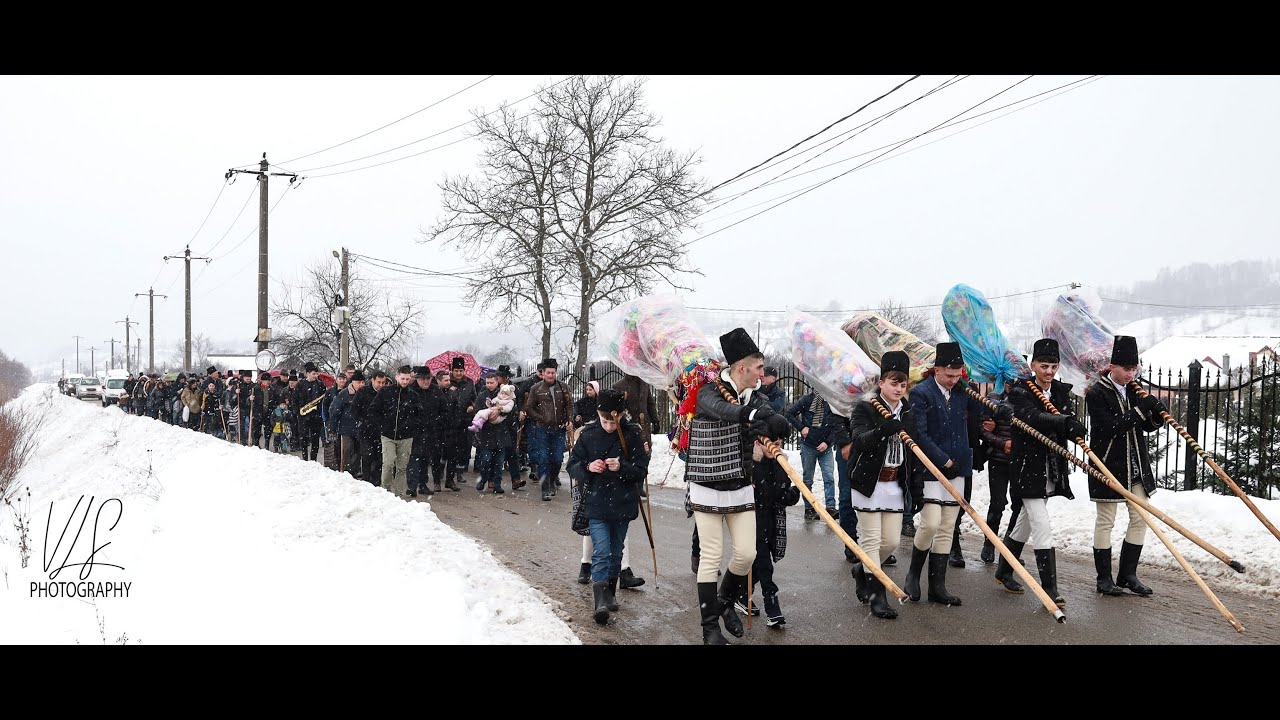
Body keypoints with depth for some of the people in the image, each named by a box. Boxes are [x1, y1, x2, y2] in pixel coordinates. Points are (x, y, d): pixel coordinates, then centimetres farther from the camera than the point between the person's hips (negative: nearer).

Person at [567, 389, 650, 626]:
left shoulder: (633, 434, -5)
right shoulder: (588, 434, -4)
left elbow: (642, 470, -5)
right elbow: (572, 467, 1)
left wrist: (622, 467, -23)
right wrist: (588, 467, -19)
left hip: (623, 505, 2)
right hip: (596, 505, -1)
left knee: (616, 552, 15)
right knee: (601, 552, -11)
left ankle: (610, 593, 32)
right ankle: (600, 601, -12)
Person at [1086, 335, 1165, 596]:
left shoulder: (1135, 390, 7)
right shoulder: (1097, 394, -12)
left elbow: (1148, 427, 10)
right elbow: (1111, 427, -21)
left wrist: (1157, 414, -11)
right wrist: (1140, 410, -23)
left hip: (1136, 465, 7)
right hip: (1108, 465, -7)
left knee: (1140, 518, 8)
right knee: (1105, 521, 2)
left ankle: (1127, 574, 19)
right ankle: (1104, 578, 11)